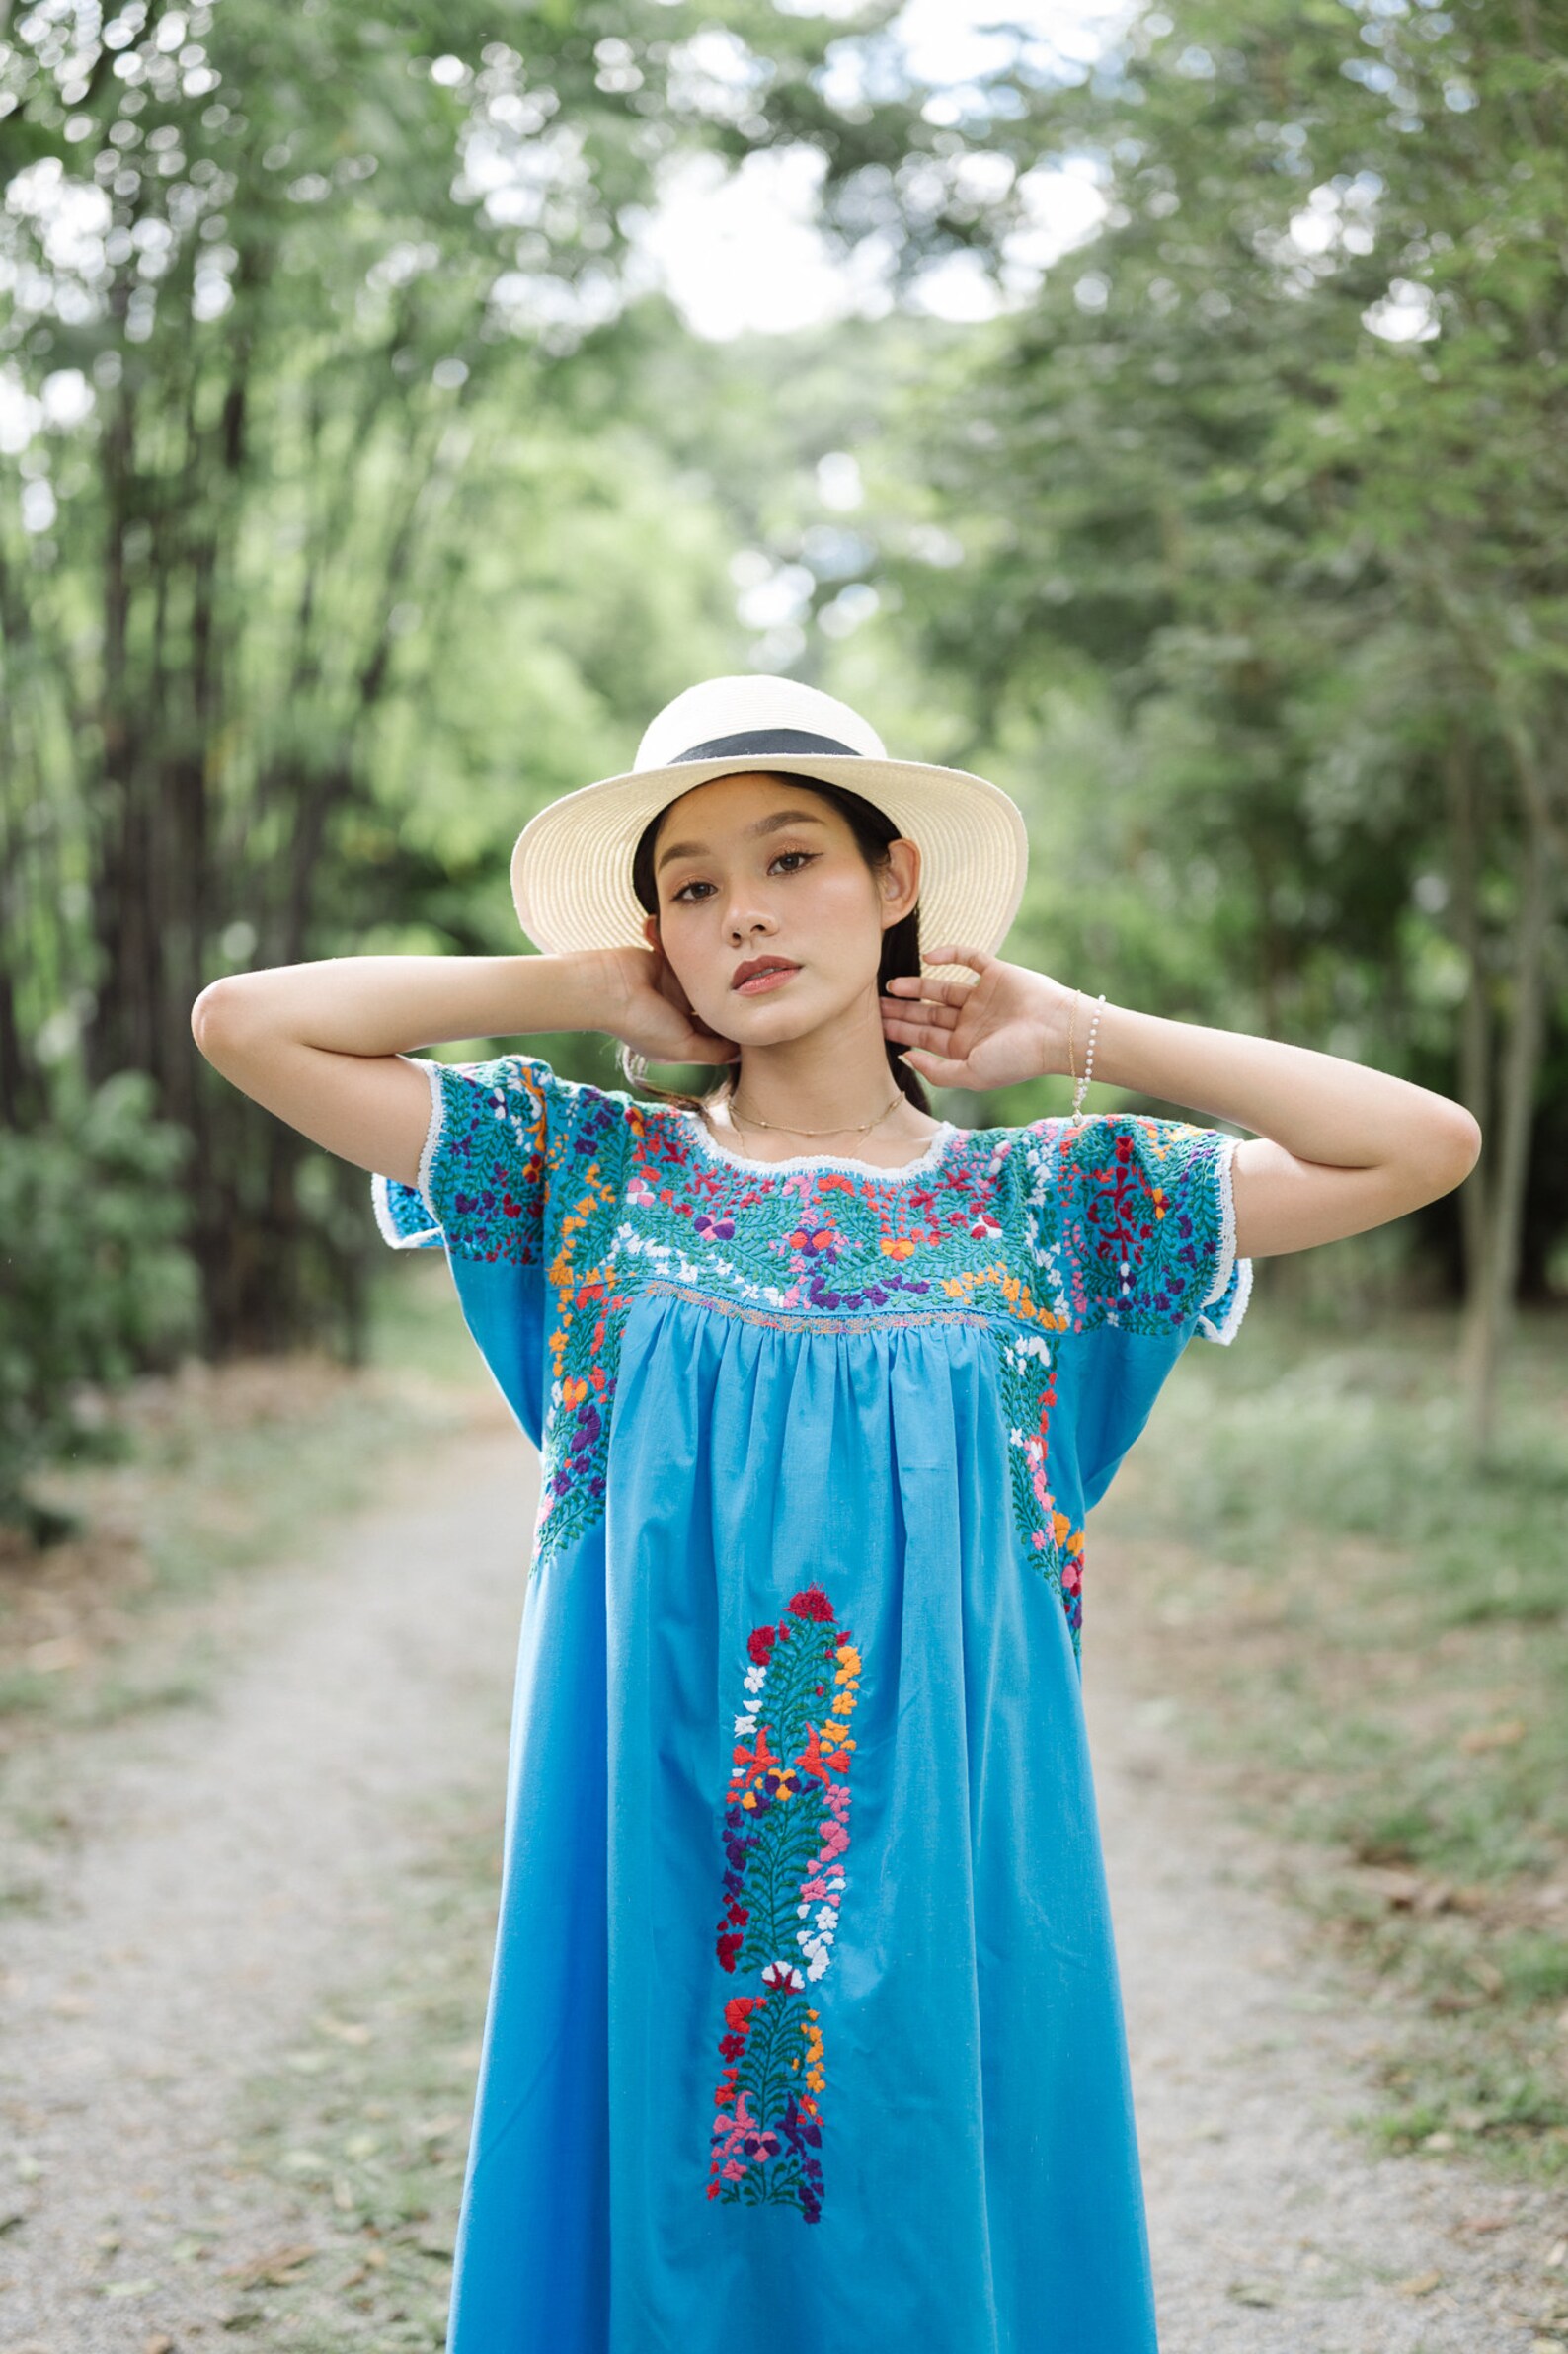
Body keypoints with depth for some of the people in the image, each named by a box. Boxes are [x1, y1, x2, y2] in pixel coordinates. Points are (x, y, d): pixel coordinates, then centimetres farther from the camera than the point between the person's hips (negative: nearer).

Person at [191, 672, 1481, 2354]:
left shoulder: (1041, 1200, 4)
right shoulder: (595, 1174, 4)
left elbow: (1428, 1145, -1)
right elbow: (245, 1021, -1)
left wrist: (1080, 1037, 1)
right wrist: (579, 992, 3)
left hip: (949, 1871, 0)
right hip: (654, 1866, 0)